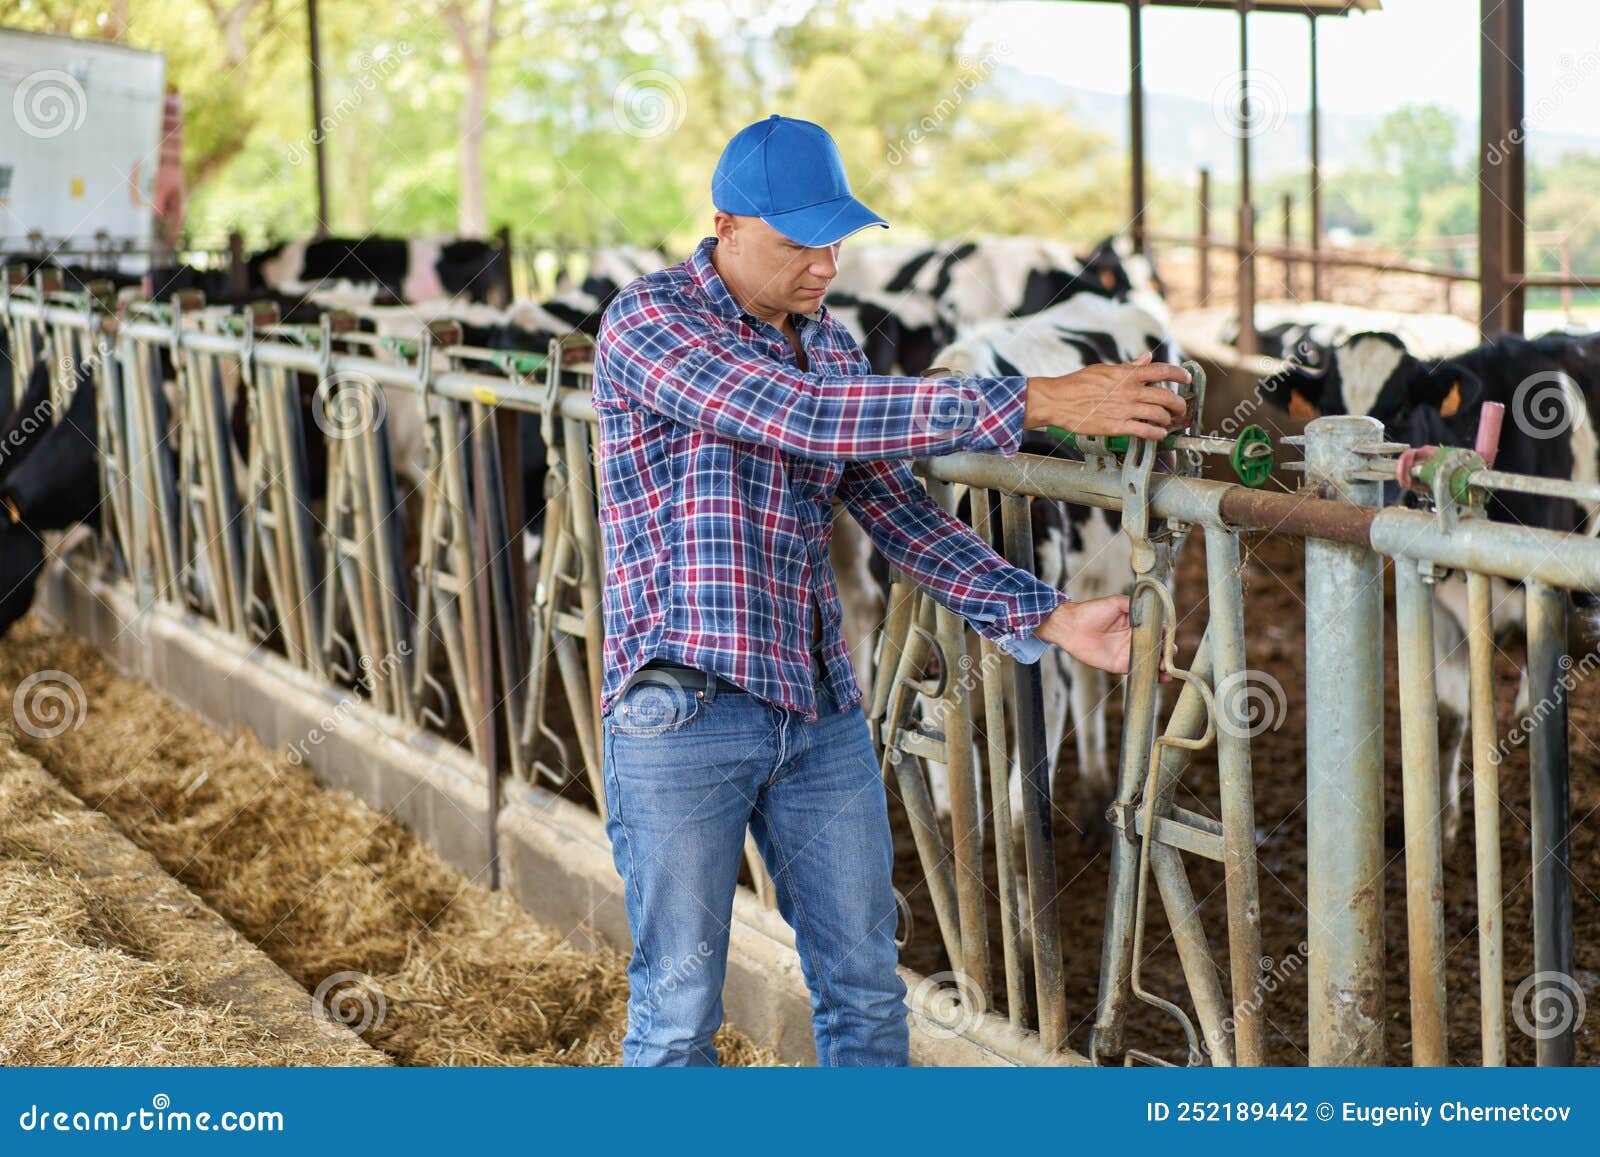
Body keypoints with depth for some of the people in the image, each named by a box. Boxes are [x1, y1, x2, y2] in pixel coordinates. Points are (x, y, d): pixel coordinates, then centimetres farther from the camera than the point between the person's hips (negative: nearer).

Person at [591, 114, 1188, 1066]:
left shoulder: (830, 345, 11)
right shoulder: (647, 323, -11)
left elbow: (898, 511, 9)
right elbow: (802, 417, -25)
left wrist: (1045, 616, -5)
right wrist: (1033, 404, -28)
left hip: (822, 714, 6)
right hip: (681, 712, -6)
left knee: (865, 990, 12)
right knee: (679, 1007, 3)